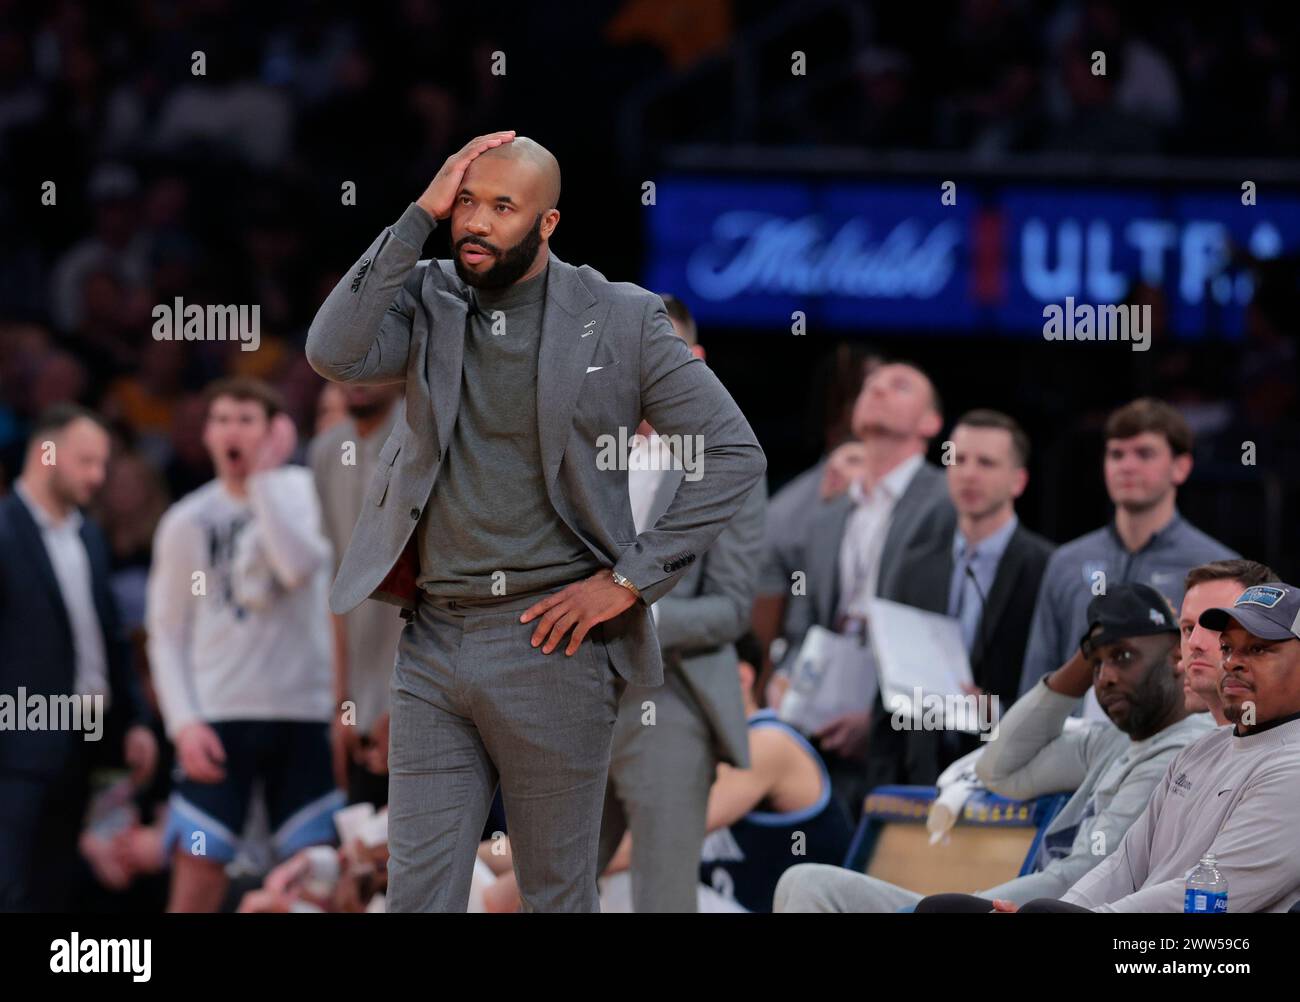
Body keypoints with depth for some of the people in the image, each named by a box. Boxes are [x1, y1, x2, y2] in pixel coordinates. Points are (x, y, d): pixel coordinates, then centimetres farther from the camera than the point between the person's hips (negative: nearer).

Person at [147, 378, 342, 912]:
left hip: (303, 713, 0)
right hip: (217, 721, 0)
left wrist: (264, 478, -11)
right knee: (196, 878, -8)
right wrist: (183, 722, -6)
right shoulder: (186, 522, 7)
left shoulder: (303, 492, 3)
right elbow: (166, 633, 7)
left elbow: (301, 566, -18)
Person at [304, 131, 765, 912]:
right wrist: (419, 217, -11)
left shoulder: (619, 320, -1)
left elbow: (735, 454, -2)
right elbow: (335, 354, -13)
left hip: (549, 649, -3)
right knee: (417, 893, 1)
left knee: (558, 895, 5)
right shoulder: (425, 302, 7)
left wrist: (632, 578, -8)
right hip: (432, 644, 3)